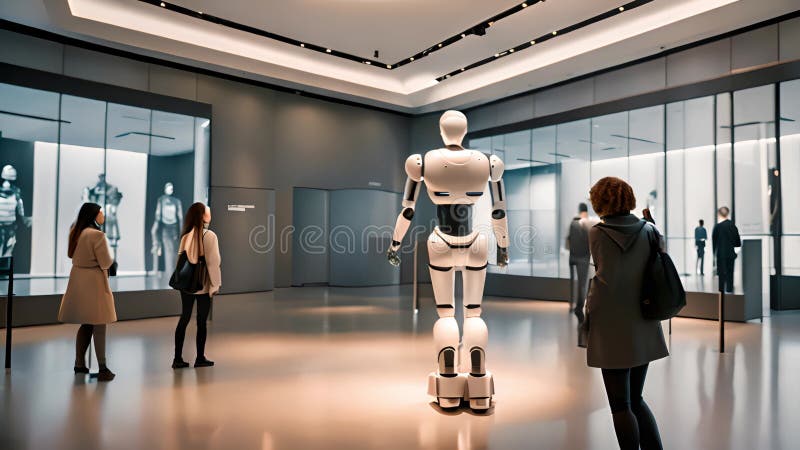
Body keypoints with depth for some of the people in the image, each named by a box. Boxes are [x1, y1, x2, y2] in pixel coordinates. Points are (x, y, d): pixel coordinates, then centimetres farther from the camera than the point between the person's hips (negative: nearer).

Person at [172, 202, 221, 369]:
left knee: (184, 319, 11)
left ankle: (178, 359, 14)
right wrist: (215, 284, -7)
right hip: (203, 285, -5)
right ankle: (200, 358, 15)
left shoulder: (186, 236, 3)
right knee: (201, 321, 6)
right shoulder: (209, 235, -13)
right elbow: (213, 262, -14)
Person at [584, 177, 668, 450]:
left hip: (612, 330, -5)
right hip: (644, 329, 6)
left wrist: (589, 311, -6)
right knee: (636, 400, 20)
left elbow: (605, 280, -17)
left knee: (620, 405, 8)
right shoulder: (648, 230, 3)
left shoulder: (598, 233, -12)